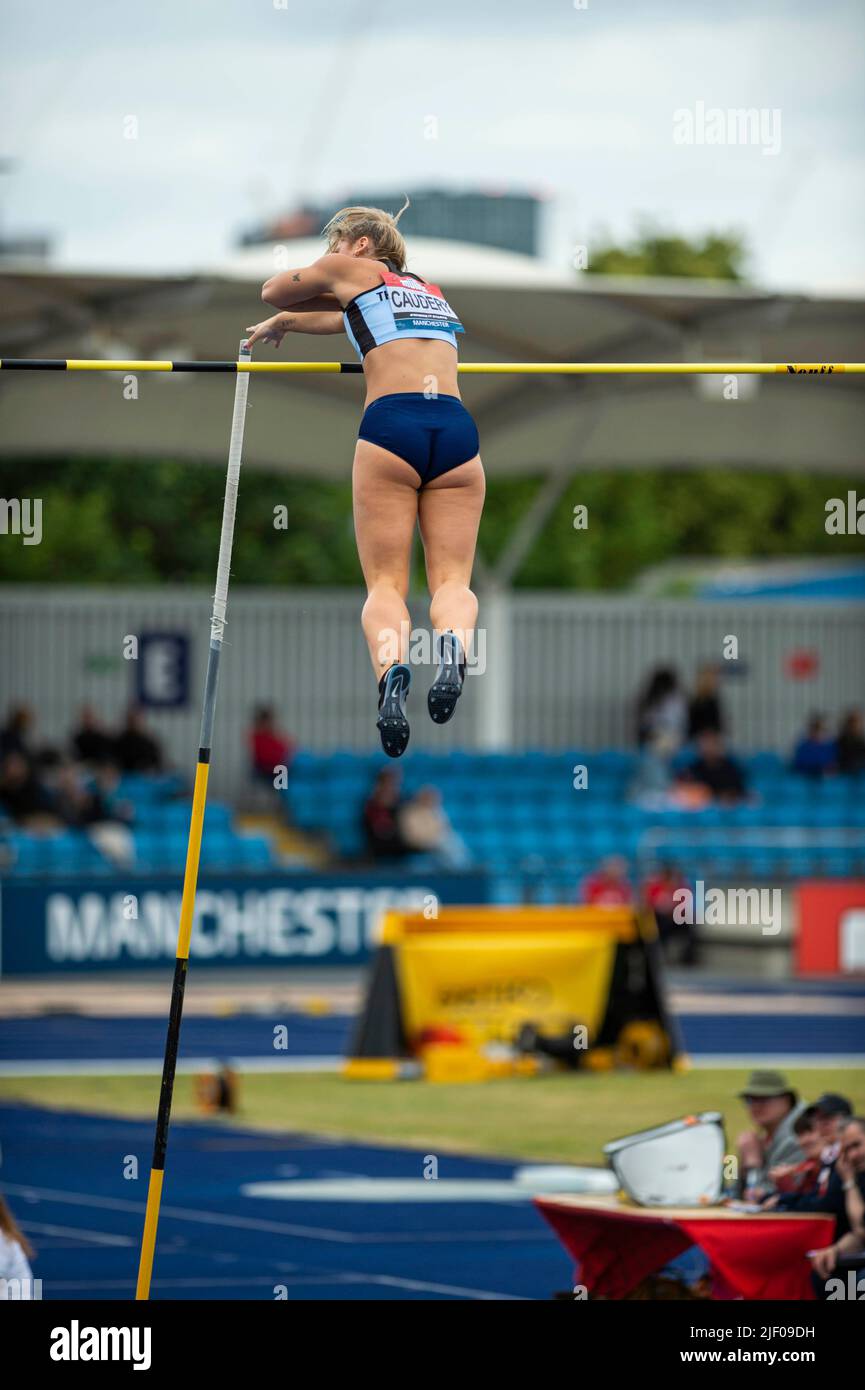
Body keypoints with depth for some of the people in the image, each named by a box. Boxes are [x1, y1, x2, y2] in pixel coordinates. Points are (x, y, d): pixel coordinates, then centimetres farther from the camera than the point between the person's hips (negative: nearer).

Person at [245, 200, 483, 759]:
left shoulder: (353, 270, 18)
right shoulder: (433, 291, 33)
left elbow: (274, 290, 33)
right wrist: (286, 323, 60)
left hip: (391, 425, -3)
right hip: (457, 428, 3)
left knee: (385, 584, -4)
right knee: (453, 579, 0)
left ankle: (392, 670, -34)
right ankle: (454, 648, -35)